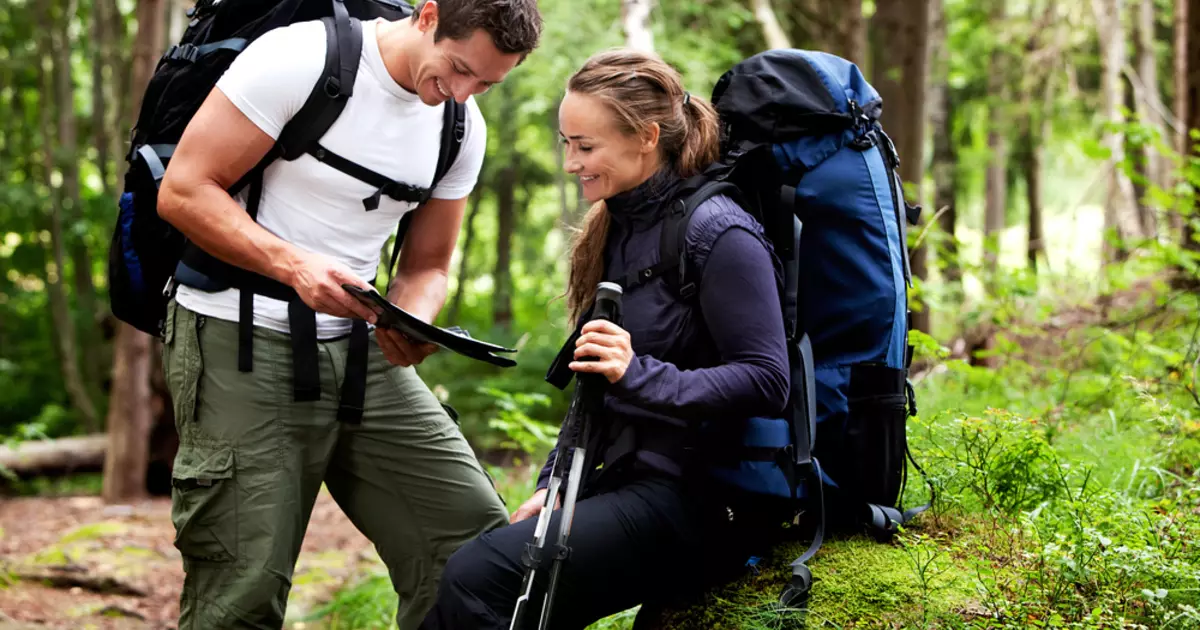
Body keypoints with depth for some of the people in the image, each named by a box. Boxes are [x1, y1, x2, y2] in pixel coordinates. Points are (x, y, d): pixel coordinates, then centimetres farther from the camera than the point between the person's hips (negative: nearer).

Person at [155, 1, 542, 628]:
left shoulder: (463, 127, 5)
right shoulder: (299, 59, -14)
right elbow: (182, 192, -13)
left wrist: (411, 322, -10)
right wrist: (294, 264, -27)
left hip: (358, 348, 6)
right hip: (241, 342, -6)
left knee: (477, 538, -3)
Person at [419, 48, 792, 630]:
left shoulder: (717, 234, -12)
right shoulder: (618, 229, 15)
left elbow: (766, 382, -18)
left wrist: (640, 375, -29)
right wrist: (553, 485, 10)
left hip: (694, 500, -8)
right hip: (626, 481, 8)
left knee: (475, 577, -24)